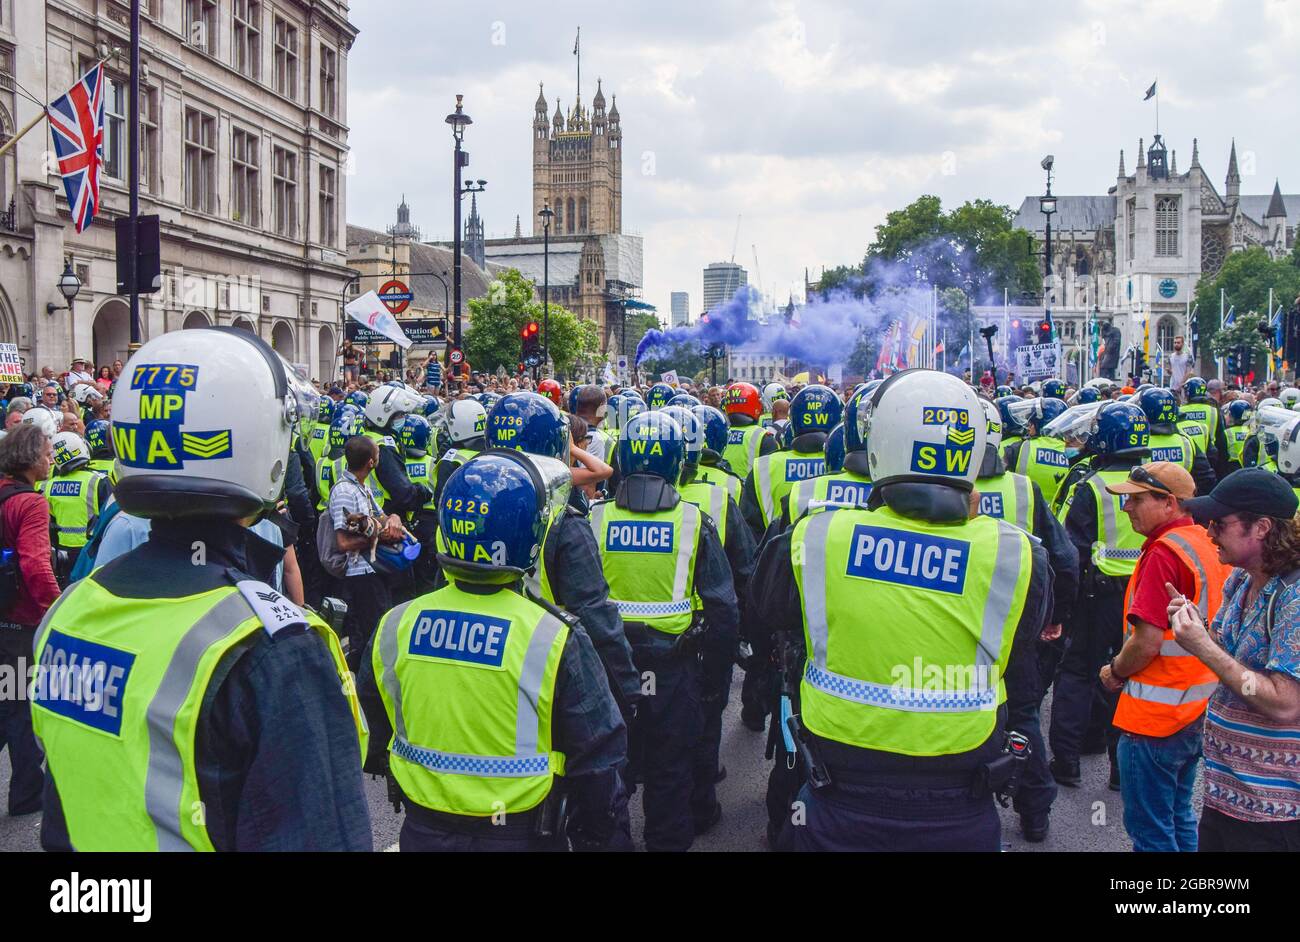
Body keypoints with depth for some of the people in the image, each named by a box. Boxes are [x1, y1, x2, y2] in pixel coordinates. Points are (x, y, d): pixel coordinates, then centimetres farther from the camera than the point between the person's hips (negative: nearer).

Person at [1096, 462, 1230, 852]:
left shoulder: (1165, 551, -21)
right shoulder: (1209, 544, 6)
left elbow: (1147, 641, -24)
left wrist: (1115, 672, -6)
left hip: (1157, 716, -9)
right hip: (1198, 712, 9)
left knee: (1149, 829, 3)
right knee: (1179, 818, 22)